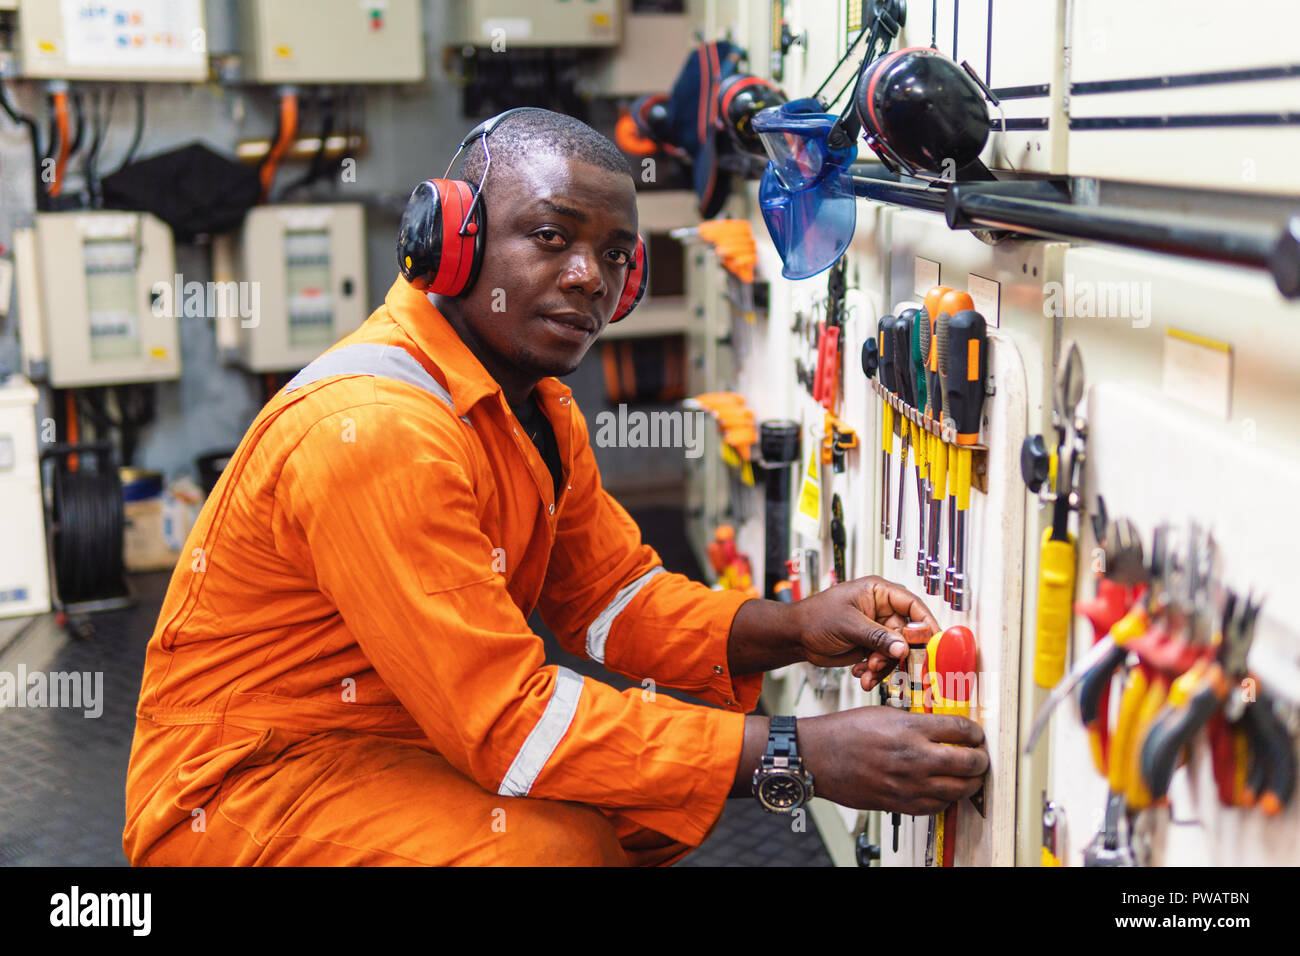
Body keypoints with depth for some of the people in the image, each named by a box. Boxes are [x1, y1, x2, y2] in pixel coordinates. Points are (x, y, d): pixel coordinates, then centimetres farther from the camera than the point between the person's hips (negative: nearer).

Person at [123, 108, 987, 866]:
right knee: (560, 843, -28)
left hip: (422, 735, 9)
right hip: (248, 784, -9)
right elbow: (505, 719, -29)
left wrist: (795, 629, -12)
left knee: (684, 767, 3)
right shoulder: (375, 432, -28)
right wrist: (801, 758, -30)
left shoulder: (533, 399, 4)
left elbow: (612, 594, 6)